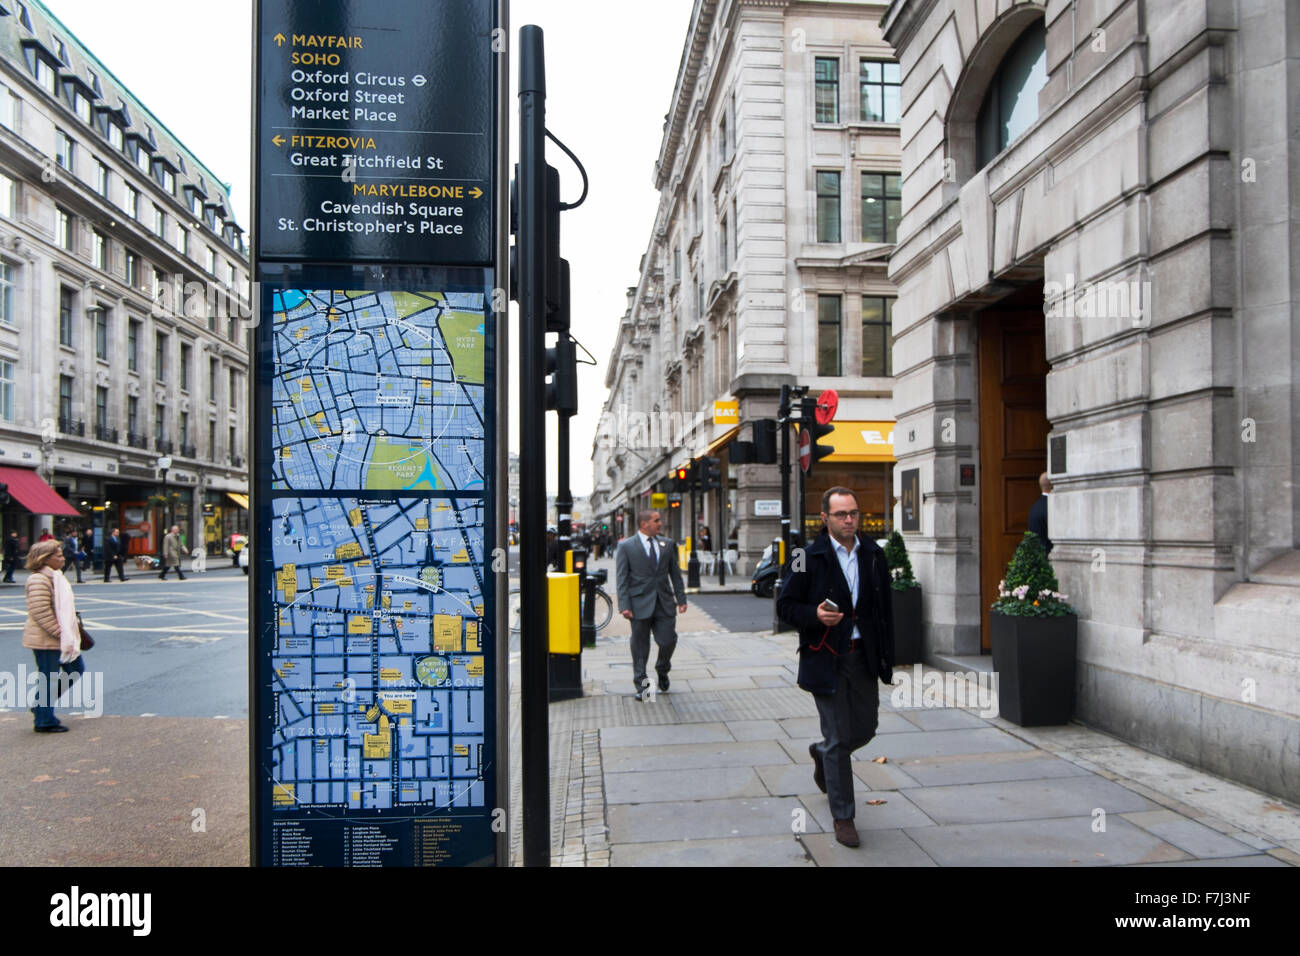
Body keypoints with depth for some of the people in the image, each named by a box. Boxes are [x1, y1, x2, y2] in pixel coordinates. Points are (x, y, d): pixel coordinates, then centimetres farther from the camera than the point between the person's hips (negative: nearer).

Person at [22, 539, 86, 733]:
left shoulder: (53, 576, 14)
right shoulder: (39, 580, -18)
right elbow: (40, 612, -24)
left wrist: (68, 634, 17)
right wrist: (60, 633, -22)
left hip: (61, 637, 10)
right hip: (45, 639, -10)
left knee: (76, 668, 15)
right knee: (49, 679, -1)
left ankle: (41, 705, 25)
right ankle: (45, 721, 12)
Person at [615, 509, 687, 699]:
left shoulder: (667, 544, 9)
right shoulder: (626, 547, -2)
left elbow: (675, 573, 14)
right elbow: (621, 579, -4)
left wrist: (681, 598, 8)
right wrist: (624, 605, -12)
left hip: (664, 603, 3)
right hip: (640, 604, -3)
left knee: (668, 641, 1)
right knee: (640, 646, 4)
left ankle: (662, 671, 30)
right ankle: (641, 683, 17)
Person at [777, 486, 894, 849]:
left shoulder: (873, 554, 6)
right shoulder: (810, 558, -7)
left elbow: (885, 608, 11)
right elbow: (785, 605, -3)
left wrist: (887, 658, 7)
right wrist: (814, 615, -22)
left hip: (863, 657, 5)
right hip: (826, 659, -5)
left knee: (865, 729, 12)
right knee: (839, 739, 0)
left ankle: (821, 753, 45)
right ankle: (843, 818, 15)